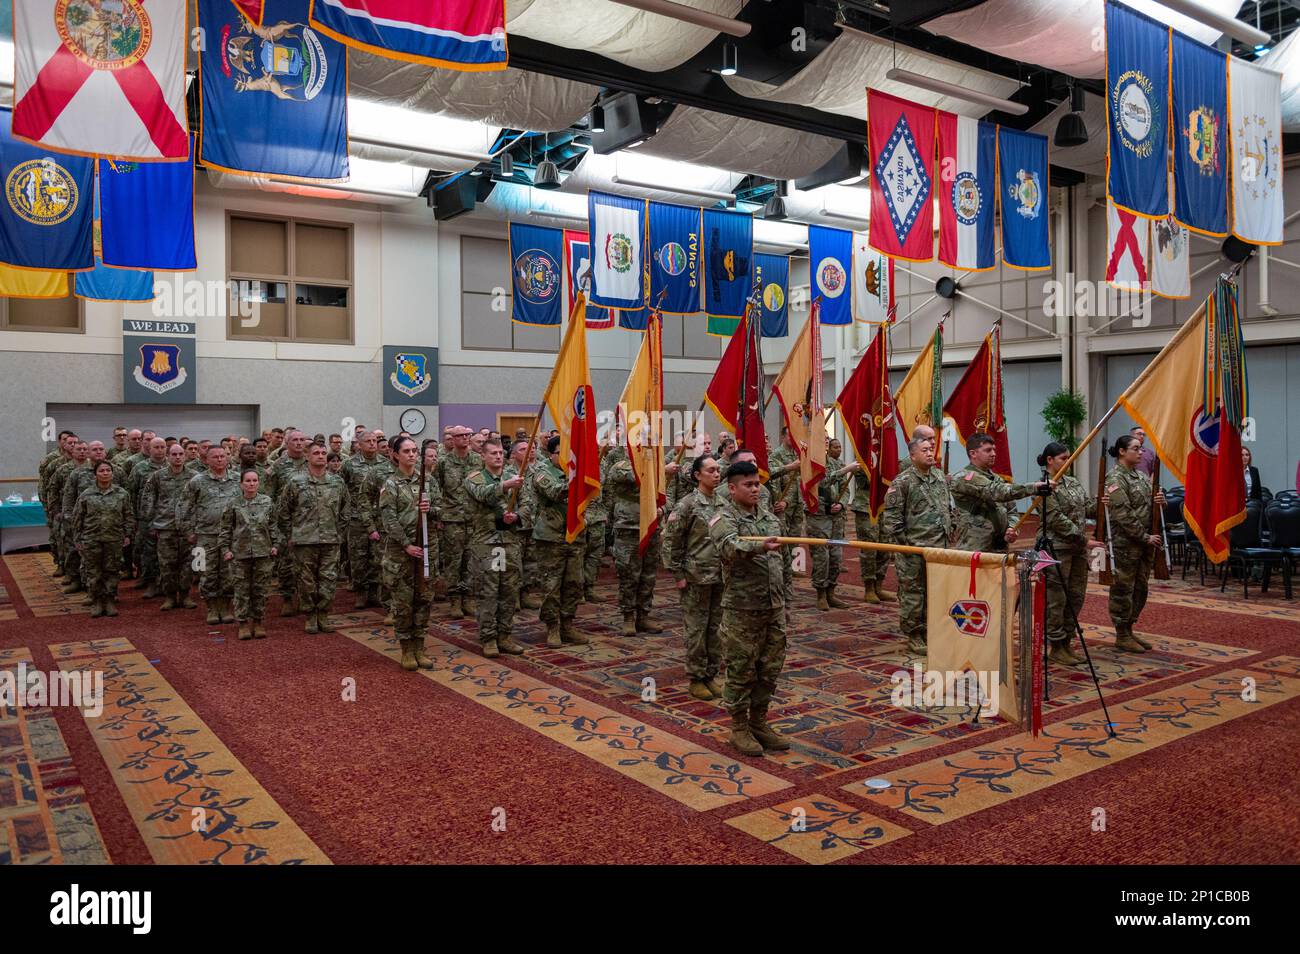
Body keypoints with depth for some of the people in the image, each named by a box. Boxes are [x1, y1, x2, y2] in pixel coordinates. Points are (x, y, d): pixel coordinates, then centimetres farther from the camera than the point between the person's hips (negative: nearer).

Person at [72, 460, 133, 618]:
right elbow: (77, 519, 5)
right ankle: (96, 602, 16)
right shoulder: (86, 496, 1)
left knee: (112, 571, 6)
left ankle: (110, 601, 17)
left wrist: (127, 535, 2)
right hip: (91, 540, 0)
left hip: (114, 540, 1)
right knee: (93, 572, 4)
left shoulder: (122, 494, 3)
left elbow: (129, 516, 8)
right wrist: (78, 539, 2)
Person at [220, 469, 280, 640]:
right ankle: (243, 623, 12)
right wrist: (225, 549, 0)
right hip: (240, 554, -1)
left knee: (260, 589, 6)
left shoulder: (267, 502, 4)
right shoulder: (234, 504, 0)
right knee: (241, 589, 3)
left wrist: (275, 544, 5)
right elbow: (226, 528, 5)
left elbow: (273, 526, 11)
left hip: (263, 553, 1)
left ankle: (257, 621, 17)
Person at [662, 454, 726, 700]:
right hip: (697, 578, -5)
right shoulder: (687, 505, -9)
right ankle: (696, 678, 15)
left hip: (722, 576, 5)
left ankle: (711, 674, 23)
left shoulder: (724, 504, 7)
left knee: (716, 628, 11)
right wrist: (678, 575, -9)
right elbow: (670, 541, -8)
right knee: (696, 629, 3)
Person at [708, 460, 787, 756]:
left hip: (774, 608, 7)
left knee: (770, 668, 13)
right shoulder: (724, 519, -7)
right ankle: (739, 727, 16)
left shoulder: (770, 518, 15)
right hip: (742, 609, -7)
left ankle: (759, 722, 27)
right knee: (741, 670, 2)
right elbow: (730, 547, -29)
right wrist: (760, 546, -47)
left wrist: (783, 600, 20)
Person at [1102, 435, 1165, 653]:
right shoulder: (1115, 478, -13)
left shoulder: (1141, 476, 14)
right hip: (1125, 543, -8)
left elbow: (1150, 504, 22)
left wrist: (1161, 501, -2)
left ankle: (1129, 629, 25)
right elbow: (1124, 515, -19)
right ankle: (1121, 635, 9)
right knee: (1123, 589, 0)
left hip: (1144, 544, 9)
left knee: (1140, 588, 14)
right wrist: (1145, 537, -17)